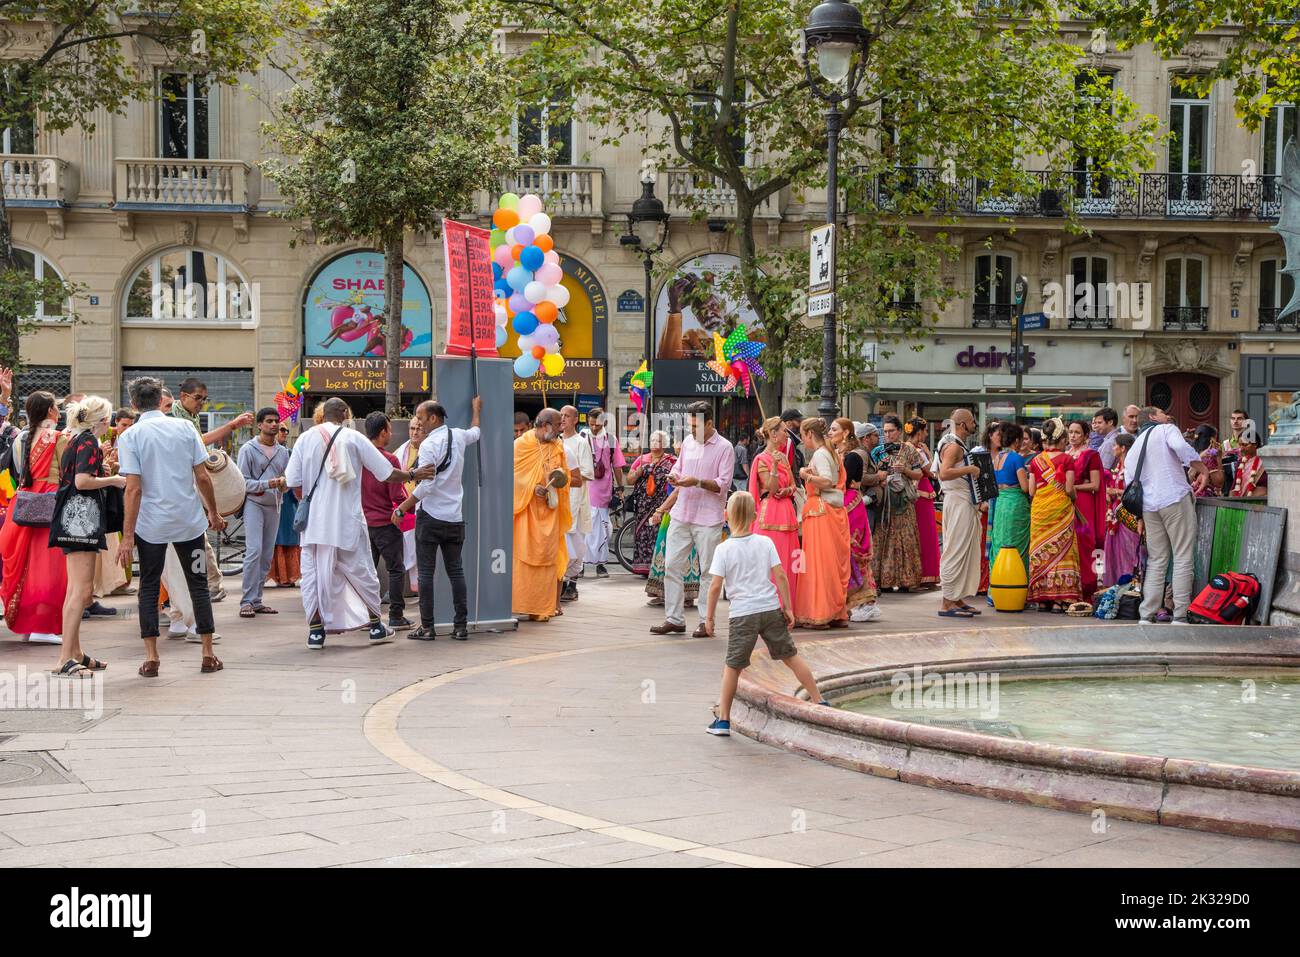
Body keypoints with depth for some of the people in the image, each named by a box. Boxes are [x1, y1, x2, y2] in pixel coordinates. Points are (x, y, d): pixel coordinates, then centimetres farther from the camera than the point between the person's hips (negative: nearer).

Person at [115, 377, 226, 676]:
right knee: (198, 585, 11)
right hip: (190, 520, 2)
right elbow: (203, 477, -1)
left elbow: (134, 488, -12)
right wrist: (214, 512, 13)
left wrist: (127, 535, -10)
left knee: (149, 587, 10)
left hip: (151, 524, -2)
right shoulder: (184, 428, 0)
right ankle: (208, 655, 12)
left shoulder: (130, 436, -7)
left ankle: (151, 657, 6)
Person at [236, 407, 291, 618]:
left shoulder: (282, 452, 14)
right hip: (254, 504, -6)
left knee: (267, 555, 6)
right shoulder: (248, 449, -3)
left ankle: (257, 600, 13)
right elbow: (243, 481, -7)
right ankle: (247, 601, -12)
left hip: (274, 506, 6)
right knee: (254, 551, -15)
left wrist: (284, 483, -9)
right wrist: (267, 484, -20)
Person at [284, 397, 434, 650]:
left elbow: (293, 481, 0)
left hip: (314, 520, 1)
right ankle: (375, 626, 18)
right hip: (346, 519, -1)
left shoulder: (306, 439, 2)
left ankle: (315, 629, 4)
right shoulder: (353, 438, -2)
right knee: (361, 571, 10)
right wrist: (412, 475, 14)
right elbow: (386, 473, -2)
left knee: (313, 572, 6)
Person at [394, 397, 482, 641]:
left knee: (426, 572, 0)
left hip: (431, 517, -6)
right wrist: (476, 408, 50)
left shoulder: (429, 444, -13)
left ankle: (427, 627, -1)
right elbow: (476, 431, 32)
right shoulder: (459, 436, 7)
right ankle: (461, 626, 8)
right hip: (455, 518, 6)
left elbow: (426, 485, -19)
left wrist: (401, 509, -13)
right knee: (456, 571, 9)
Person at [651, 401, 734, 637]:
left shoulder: (724, 448, -6)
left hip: (708, 518, -5)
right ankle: (674, 619, 9)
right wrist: (675, 477, -1)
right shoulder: (688, 441, 11)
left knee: (708, 571, 1)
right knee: (672, 566, 2)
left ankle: (706, 622, 9)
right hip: (681, 514, 5)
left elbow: (723, 485, -10)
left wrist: (697, 482, -21)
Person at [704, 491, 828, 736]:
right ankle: (819, 701, 17)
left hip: (742, 614, -2)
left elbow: (715, 586, -9)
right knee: (790, 656, 13)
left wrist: (709, 616, 0)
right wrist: (787, 607, 4)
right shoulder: (765, 542, 1)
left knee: (732, 666, 7)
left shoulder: (723, 549, -6)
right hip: (771, 609, 2)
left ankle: (723, 719, 8)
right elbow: (780, 575, -2)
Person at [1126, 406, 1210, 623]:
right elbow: (1181, 447, -18)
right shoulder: (1166, 430, 5)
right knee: (1183, 558, -4)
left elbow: (1130, 484, 18)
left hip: (1149, 506, 6)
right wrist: (1203, 469, -10)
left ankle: (1147, 615, 5)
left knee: (1156, 562, 10)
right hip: (1176, 499, -6)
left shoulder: (1134, 447, 22)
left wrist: (1140, 518, 21)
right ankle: (1180, 616, -8)